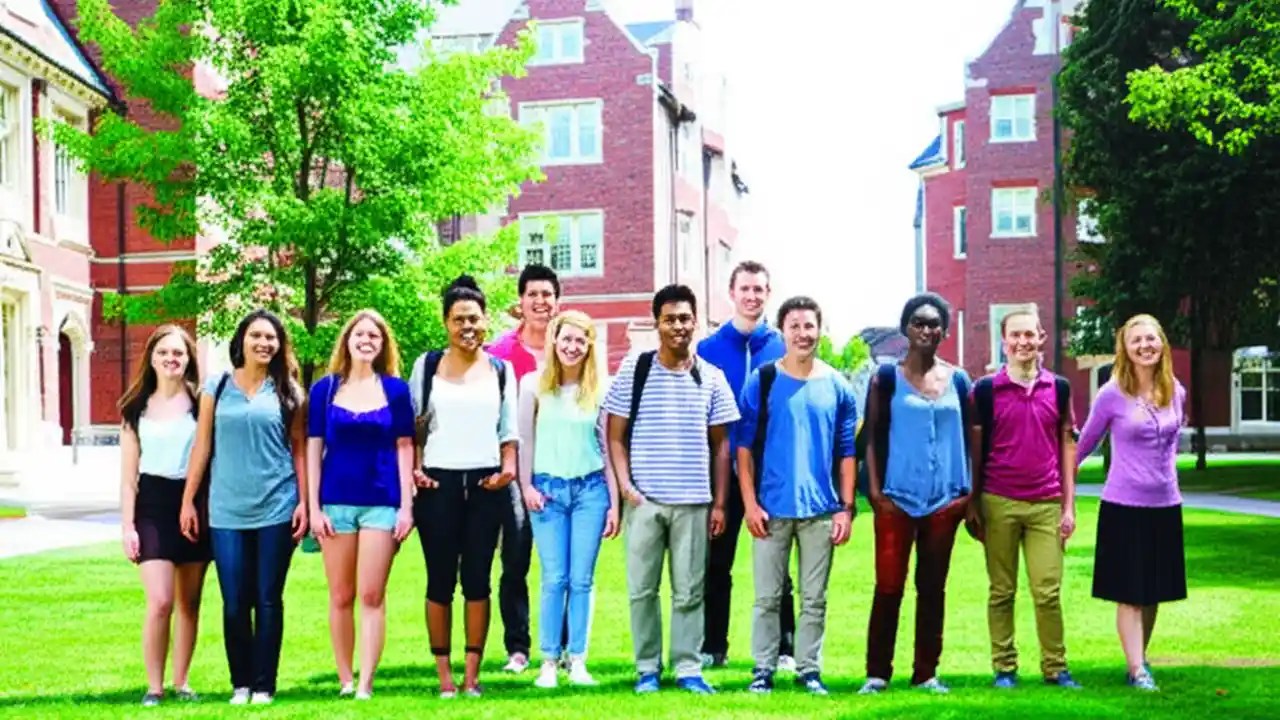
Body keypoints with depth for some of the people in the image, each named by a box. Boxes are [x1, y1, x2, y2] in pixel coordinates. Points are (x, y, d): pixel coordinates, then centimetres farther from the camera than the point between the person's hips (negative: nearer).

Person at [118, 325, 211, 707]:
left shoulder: (201, 402, 4)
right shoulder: (136, 408, 8)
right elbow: (128, 474, 7)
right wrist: (127, 525, 0)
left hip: (194, 504, 0)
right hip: (152, 505, 0)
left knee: (188, 603, 6)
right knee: (160, 602, -11)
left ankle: (181, 683, 17)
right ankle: (154, 686, 1)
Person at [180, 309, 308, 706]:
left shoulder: (287, 392, 5)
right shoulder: (217, 387, 6)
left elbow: (299, 448, 6)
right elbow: (202, 446, 7)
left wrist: (304, 502, -1)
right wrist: (188, 500, 5)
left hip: (276, 509, -1)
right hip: (227, 510, 1)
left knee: (268, 599, 3)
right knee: (234, 602, 2)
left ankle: (264, 685, 12)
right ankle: (241, 683, 15)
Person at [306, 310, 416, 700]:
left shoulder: (395, 389, 4)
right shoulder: (325, 389, 5)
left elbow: (404, 447, 4)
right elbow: (313, 448, 5)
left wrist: (406, 505, -2)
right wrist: (314, 506, -2)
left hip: (382, 502, -1)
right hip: (336, 502, 1)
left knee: (372, 595, -2)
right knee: (341, 597, 6)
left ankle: (366, 684, 0)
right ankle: (345, 680, 14)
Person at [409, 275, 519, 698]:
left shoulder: (500, 370, 9)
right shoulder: (427, 366, 6)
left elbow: (509, 430, 10)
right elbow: (412, 425, 6)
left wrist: (508, 467, -6)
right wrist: (412, 468, -6)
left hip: (485, 484, 1)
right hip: (438, 484, -1)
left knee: (477, 579, 3)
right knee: (440, 580, 3)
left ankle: (472, 674, 8)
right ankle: (444, 674, 9)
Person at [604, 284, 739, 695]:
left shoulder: (711, 377, 5)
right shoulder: (634, 370, 1)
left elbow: (721, 445, 8)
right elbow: (615, 436, 3)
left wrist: (719, 502, 3)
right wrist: (625, 486, -9)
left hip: (693, 502, 1)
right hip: (644, 500, -1)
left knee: (689, 591, 4)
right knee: (642, 589, 4)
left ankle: (688, 668, 12)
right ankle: (647, 668, 15)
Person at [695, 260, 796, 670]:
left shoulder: (782, 349, 2)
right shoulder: (709, 349, 2)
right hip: (723, 471, 1)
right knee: (716, 562, 7)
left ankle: (783, 649, 12)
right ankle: (713, 647, 16)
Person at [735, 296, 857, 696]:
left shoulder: (837, 386, 5)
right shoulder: (762, 381, 0)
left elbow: (846, 452, 7)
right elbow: (744, 445, 0)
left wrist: (846, 507, 0)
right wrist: (750, 503, -7)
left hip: (821, 509, 2)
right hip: (772, 507, -1)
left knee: (814, 598, 7)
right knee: (767, 597, 4)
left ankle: (809, 668, 15)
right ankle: (763, 669, 12)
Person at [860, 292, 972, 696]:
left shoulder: (958, 380, 8)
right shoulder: (887, 378, 1)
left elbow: (967, 438, 11)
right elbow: (873, 438, 0)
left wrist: (967, 492, 4)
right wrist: (875, 491, -8)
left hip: (945, 500, 3)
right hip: (897, 499, -3)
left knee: (933, 589, 8)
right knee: (888, 587, -4)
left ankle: (926, 673, 15)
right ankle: (877, 673, 4)